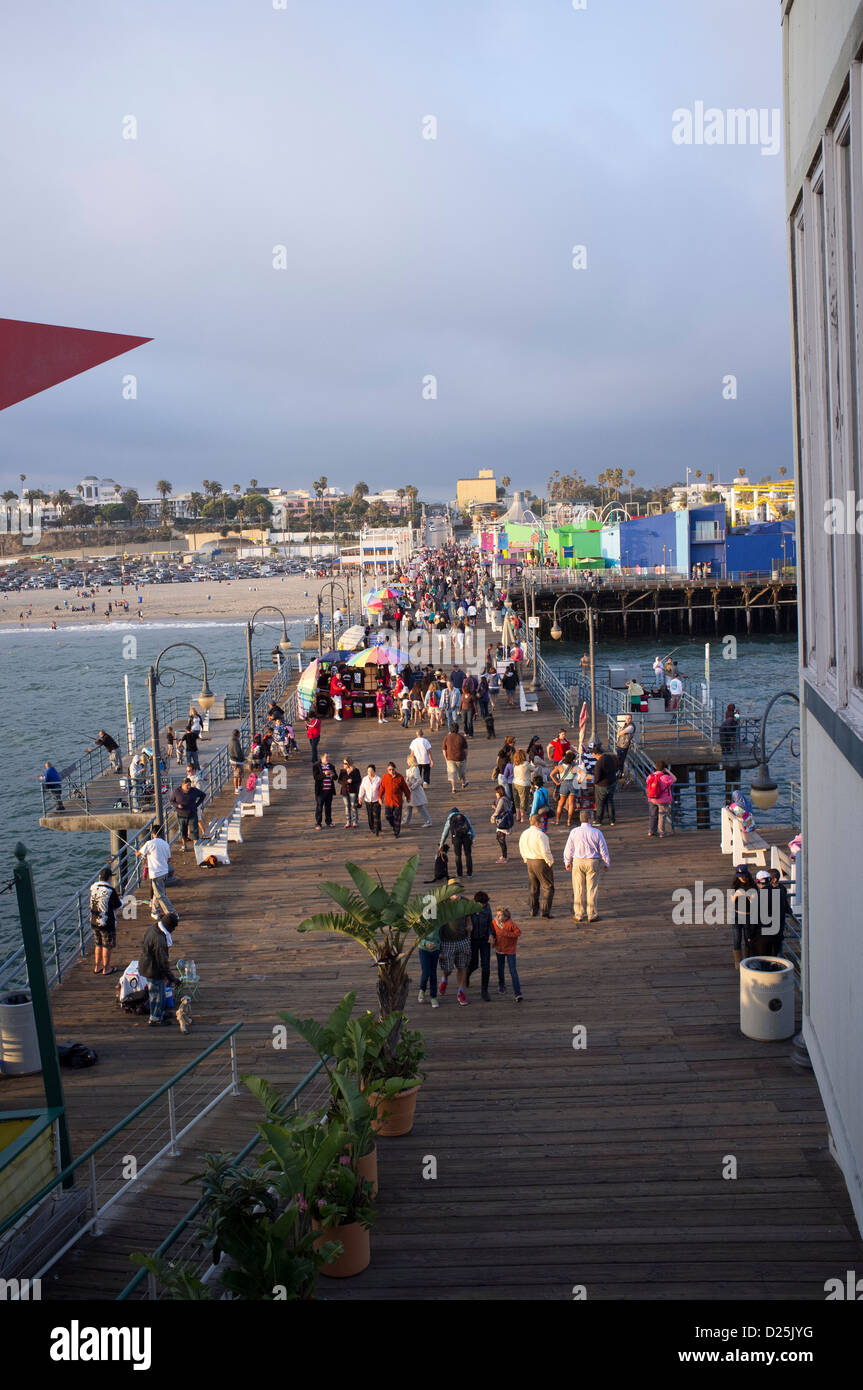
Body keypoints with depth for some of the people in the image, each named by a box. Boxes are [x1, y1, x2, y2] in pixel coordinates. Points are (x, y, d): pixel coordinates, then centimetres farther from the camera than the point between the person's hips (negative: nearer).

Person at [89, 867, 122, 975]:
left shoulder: (93, 888, -1)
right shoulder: (110, 891, -21)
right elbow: (119, 905, -12)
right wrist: (119, 898, 10)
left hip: (94, 922, 6)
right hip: (107, 923, -6)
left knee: (98, 945, 20)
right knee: (107, 946, 8)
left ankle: (97, 967, 30)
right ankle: (106, 969, 17)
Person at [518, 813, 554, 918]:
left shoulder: (524, 834, 3)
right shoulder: (540, 835, -21)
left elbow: (521, 849, 12)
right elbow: (545, 851, -22)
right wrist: (550, 862, -9)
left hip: (530, 862, 7)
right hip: (541, 862, -7)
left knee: (533, 887, 18)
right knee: (548, 887, 3)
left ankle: (533, 911, 23)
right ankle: (546, 911, -1)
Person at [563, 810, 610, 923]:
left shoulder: (574, 832, -5)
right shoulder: (597, 833, -7)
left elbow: (568, 849, 2)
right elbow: (603, 850, 0)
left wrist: (567, 862, 16)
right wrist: (606, 864, 12)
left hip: (578, 862, 1)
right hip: (593, 863, -1)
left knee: (578, 890, 8)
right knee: (592, 889, 7)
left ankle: (578, 915, 14)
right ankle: (592, 915, 10)